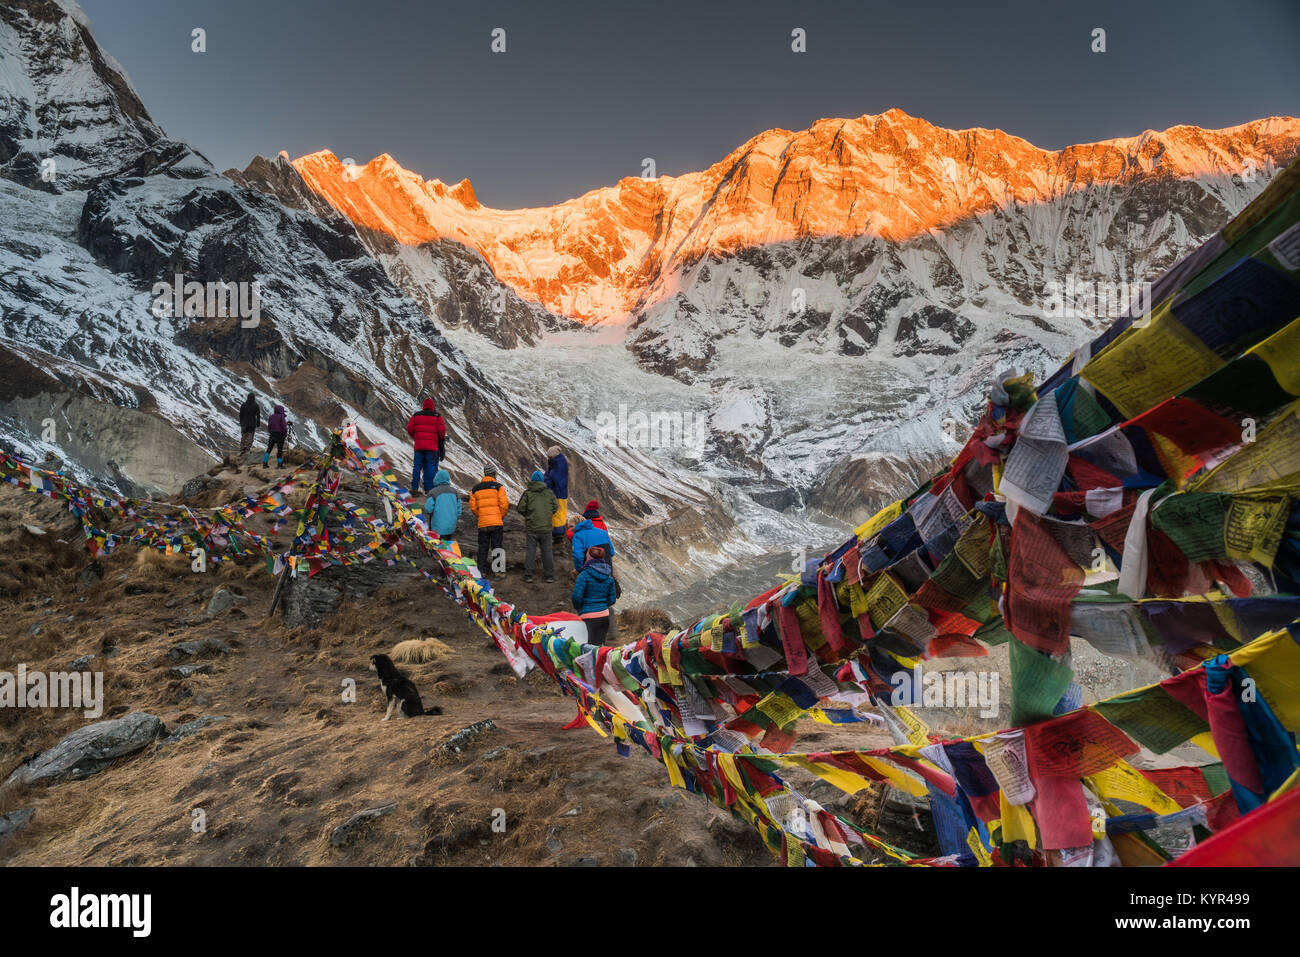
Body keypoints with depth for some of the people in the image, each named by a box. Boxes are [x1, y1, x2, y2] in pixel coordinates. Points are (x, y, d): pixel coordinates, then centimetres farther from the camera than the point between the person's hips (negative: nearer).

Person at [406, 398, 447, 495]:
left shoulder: (416, 415, 6)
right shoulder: (437, 416, 0)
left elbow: (410, 429, 6)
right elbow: (442, 431, -5)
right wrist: (442, 439, 15)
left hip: (419, 446, 2)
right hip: (432, 447, -2)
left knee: (417, 466, 7)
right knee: (430, 467, 2)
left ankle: (414, 488, 5)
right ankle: (429, 488, 0)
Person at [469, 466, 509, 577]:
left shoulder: (475, 489, 9)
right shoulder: (498, 486, -3)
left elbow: (473, 507, 6)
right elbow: (504, 504, -10)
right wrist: (501, 516, 6)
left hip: (482, 523, 3)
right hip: (497, 522, -3)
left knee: (482, 547, 10)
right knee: (496, 546, 3)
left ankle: (482, 570, 10)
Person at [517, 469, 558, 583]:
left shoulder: (527, 493, -4)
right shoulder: (549, 493, 1)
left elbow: (520, 508, -4)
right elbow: (555, 507, 7)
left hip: (531, 528, -1)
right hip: (546, 527, 1)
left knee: (530, 551, 6)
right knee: (547, 551, 8)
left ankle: (528, 575, 5)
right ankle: (550, 575, 11)